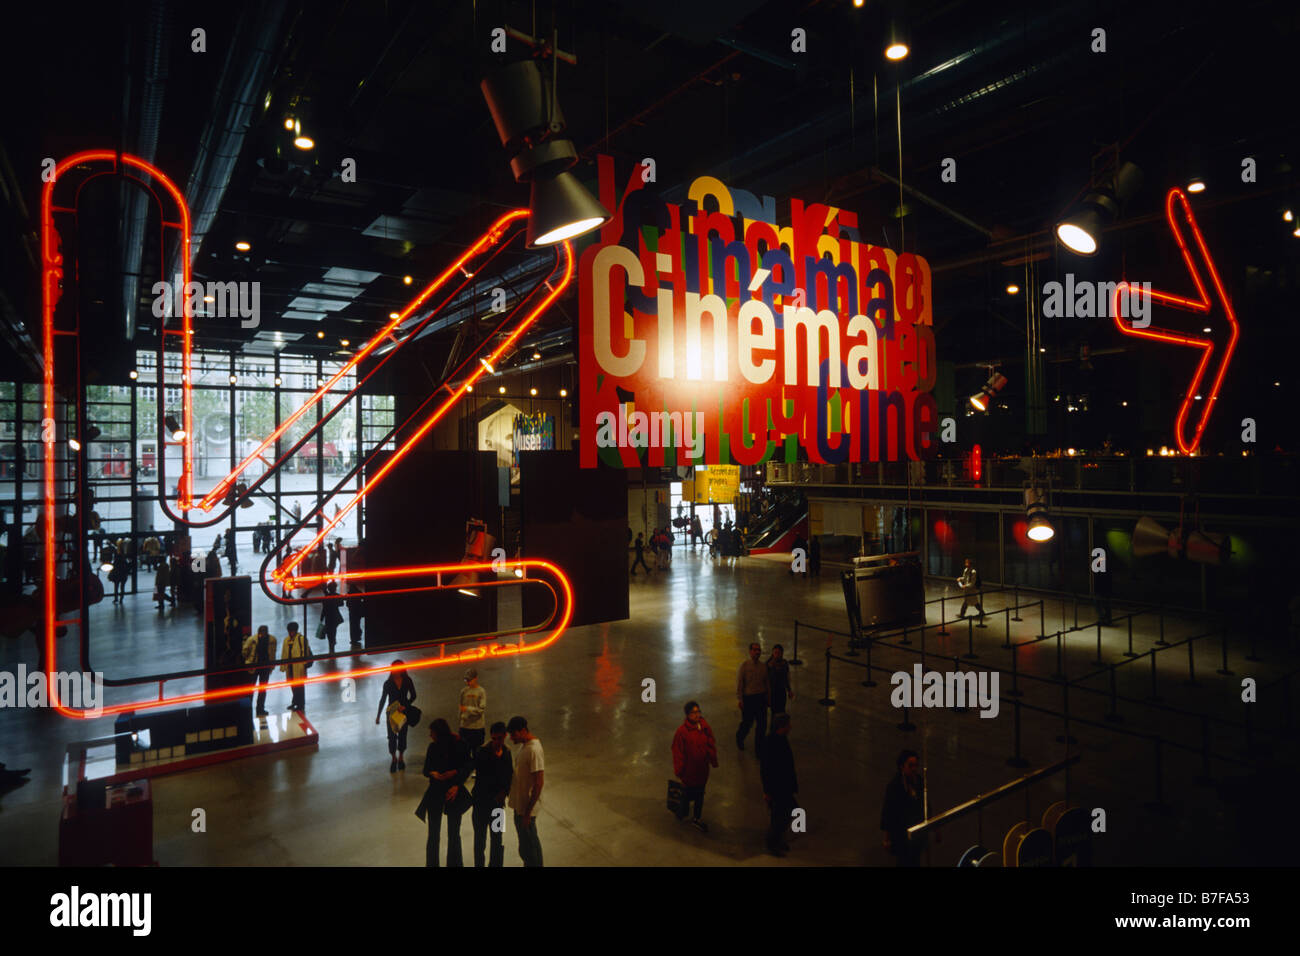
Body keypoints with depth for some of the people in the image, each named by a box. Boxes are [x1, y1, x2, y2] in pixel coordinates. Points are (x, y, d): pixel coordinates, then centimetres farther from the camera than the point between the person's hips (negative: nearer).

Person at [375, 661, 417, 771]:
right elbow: (383, 699, -2)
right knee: (392, 737, 4)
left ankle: (401, 758, 33)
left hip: (404, 712, 1)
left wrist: (405, 706, -15)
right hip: (391, 712, -1)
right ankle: (394, 759, 26)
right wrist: (378, 716, 2)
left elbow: (413, 696, -1)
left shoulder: (407, 681, -11)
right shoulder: (388, 683, -12)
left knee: (402, 736, 12)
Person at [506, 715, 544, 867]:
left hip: (526, 808, -9)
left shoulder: (534, 750, -25)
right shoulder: (524, 745, 4)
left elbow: (539, 783, -26)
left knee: (528, 846, 3)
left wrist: (528, 812, -23)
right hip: (519, 804, 9)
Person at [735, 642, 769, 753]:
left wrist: (769, 697, 13)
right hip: (748, 698, -4)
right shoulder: (744, 665, -8)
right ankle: (739, 737, 38)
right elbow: (739, 683, -8)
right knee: (747, 722, 5)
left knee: (762, 724, 5)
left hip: (761, 698, 4)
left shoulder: (763, 666, 4)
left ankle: (759, 748, 22)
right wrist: (739, 699, -11)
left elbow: (767, 683, 11)